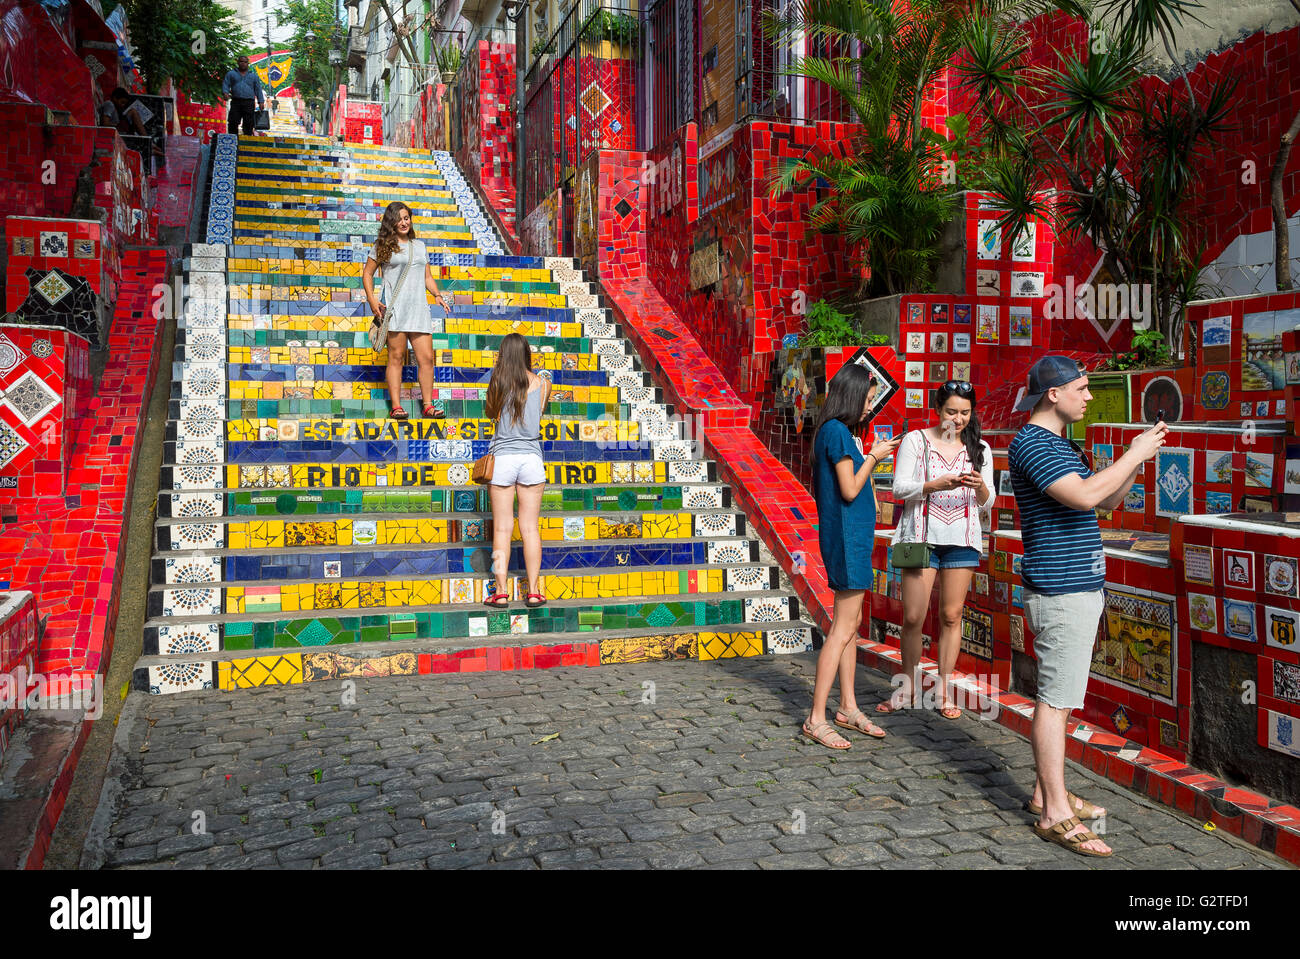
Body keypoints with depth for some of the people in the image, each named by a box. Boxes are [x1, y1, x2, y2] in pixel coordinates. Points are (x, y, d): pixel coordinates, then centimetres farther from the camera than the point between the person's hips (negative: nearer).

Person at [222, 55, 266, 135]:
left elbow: (258, 89, 14)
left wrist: (261, 102, 3)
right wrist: (225, 93, -13)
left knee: (248, 124, -5)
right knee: (233, 123, -8)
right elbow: (226, 84, 9)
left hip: (249, 103, 0)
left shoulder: (253, 75, 18)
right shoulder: (231, 74, 16)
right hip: (235, 102, 0)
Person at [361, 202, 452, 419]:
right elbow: (367, 273, 9)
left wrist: (437, 294, 4)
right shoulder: (383, 246, 7)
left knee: (426, 358, -2)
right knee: (396, 357, -4)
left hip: (418, 307, 4)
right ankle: (395, 406, -1)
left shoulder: (419, 246, 20)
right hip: (394, 308, -4)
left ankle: (428, 405, 4)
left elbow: (428, 277, 23)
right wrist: (371, 299, -4)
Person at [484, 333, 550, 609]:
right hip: (531, 458, 1)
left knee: (502, 529, 4)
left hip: (503, 458, -1)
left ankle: (501, 592, 4)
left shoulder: (498, 383, -2)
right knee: (530, 528, 6)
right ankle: (533, 592, 7)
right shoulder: (542, 384, 2)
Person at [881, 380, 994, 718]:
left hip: (961, 539, 2)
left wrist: (981, 488, -14)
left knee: (951, 615, 4)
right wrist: (936, 485, -21)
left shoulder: (979, 449, 10)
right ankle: (908, 687, 16)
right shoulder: (915, 440, 2)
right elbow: (899, 489, -6)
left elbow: (986, 505, 9)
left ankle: (944, 690, 15)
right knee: (913, 617, -2)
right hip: (921, 535, -2)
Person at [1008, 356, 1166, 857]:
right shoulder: (1033, 444, -14)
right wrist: (1134, 453, -15)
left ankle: (1046, 792, 23)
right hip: (1061, 592, -10)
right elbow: (1084, 496, -27)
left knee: (1057, 696, 14)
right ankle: (1055, 814, -2)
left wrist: (1137, 460, 7)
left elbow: (1107, 502, 22)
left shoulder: (1061, 445, 19)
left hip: (1080, 589, 10)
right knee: (1056, 699, -7)